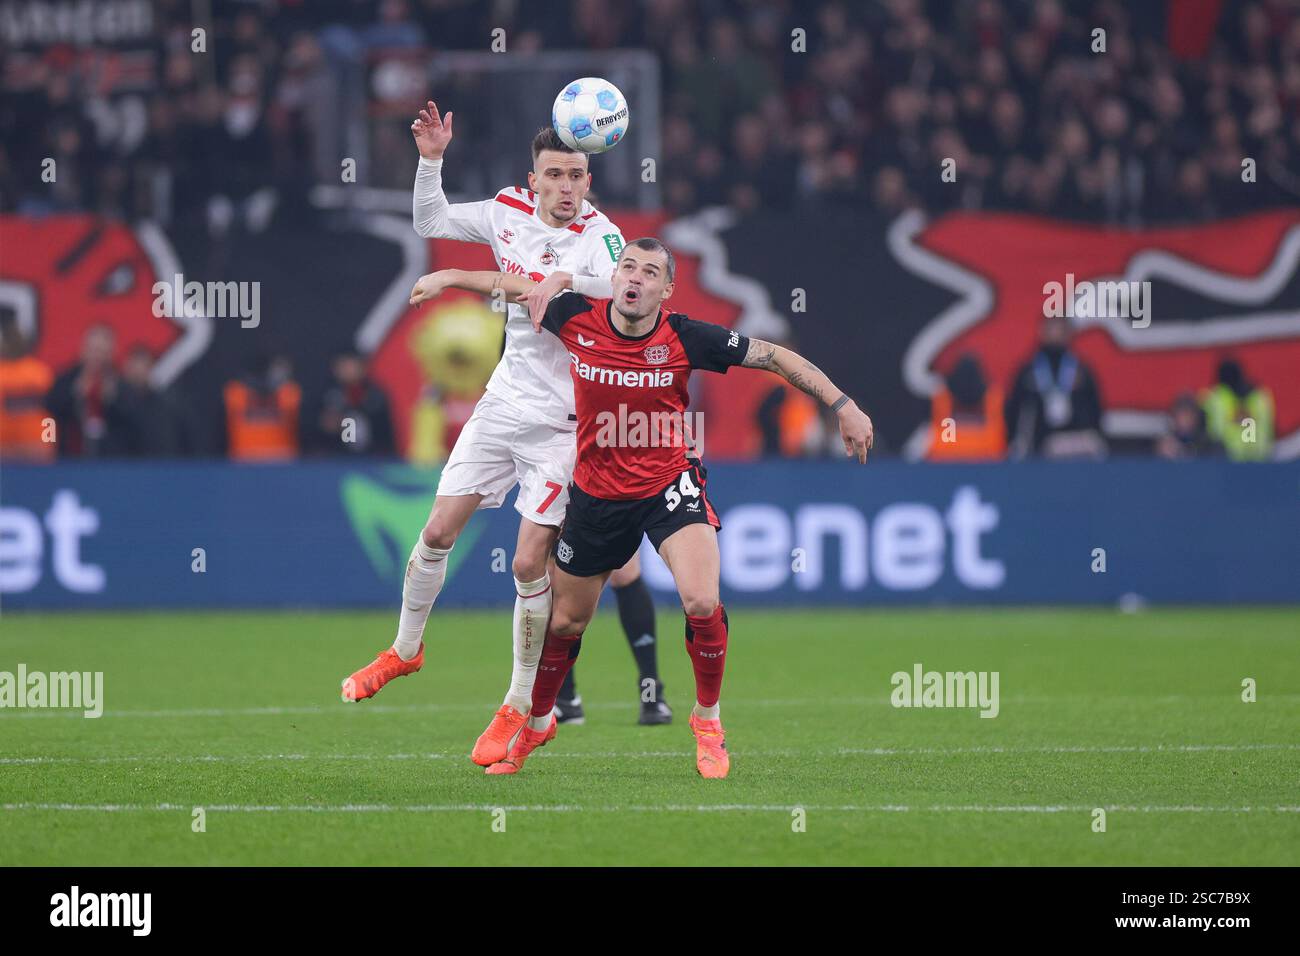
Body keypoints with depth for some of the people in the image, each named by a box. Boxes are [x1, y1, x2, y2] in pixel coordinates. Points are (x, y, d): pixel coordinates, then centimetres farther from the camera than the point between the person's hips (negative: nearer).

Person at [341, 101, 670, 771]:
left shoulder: (597, 235, -15)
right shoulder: (508, 212, 2)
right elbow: (431, 222, 16)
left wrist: (566, 281, -50)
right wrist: (431, 160, 2)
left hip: (560, 421, -5)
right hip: (503, 403, 5)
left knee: (528, 564, -8)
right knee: (438, 530, 8)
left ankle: (519, 709, 5)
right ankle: (405, 649, 33)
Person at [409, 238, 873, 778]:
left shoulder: (684, 339, -17)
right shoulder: (576, 319, -12)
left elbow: (775, 357, -10)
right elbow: (515, 285, 8)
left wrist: (844, 407, -11)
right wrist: (448, 278, 12)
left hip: (669, 485, -2)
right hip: (596, 494, 2)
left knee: (701, 602, -24)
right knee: (563, 621, 13)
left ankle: (708, 720, 1)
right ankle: (537, 723, 41)